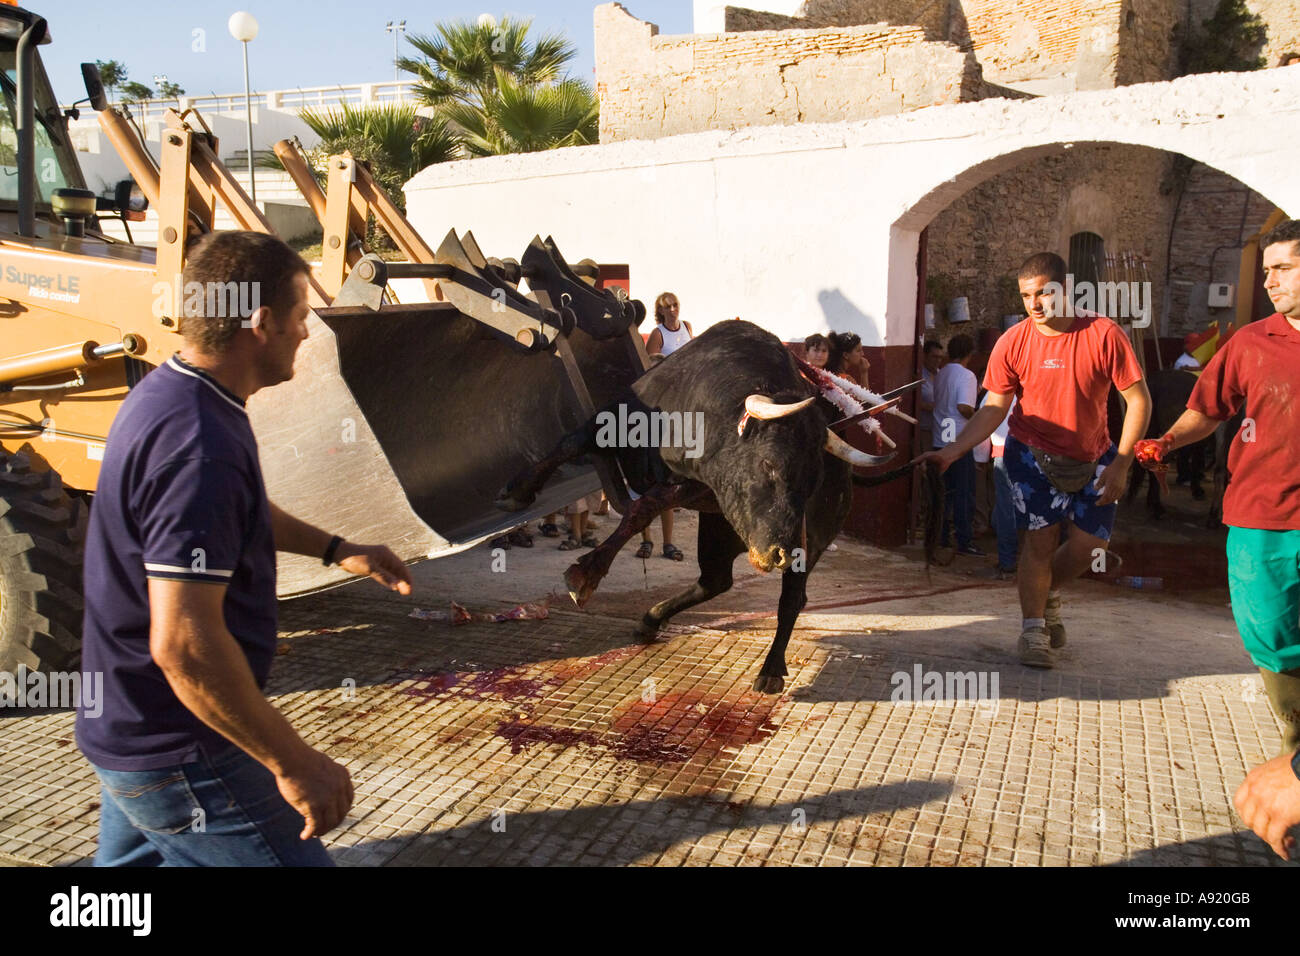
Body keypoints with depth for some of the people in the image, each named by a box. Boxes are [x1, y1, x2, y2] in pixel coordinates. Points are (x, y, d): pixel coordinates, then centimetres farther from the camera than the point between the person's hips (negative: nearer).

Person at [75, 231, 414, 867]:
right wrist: (293, 762, -26)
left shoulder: (166, 393, 4)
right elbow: (183, 643, -33)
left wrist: (336, 550, 19)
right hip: (176, 758, -10)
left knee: (133, 856, 27)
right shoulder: (199, 445, -30)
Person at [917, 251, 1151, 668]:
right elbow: (995, 407, -8)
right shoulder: (1013, 342, -10)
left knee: (1091, 544, 2)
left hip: (1092, 458, 1)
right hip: (1033, 453, -1)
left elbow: (1138, 399, -11)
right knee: (1040, 538, -6)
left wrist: (1122, 463, -16)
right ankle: (1033, 630, 9)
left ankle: (1047, 593, 32)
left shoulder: (1103, 334, -14)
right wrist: (951, 451, -20)